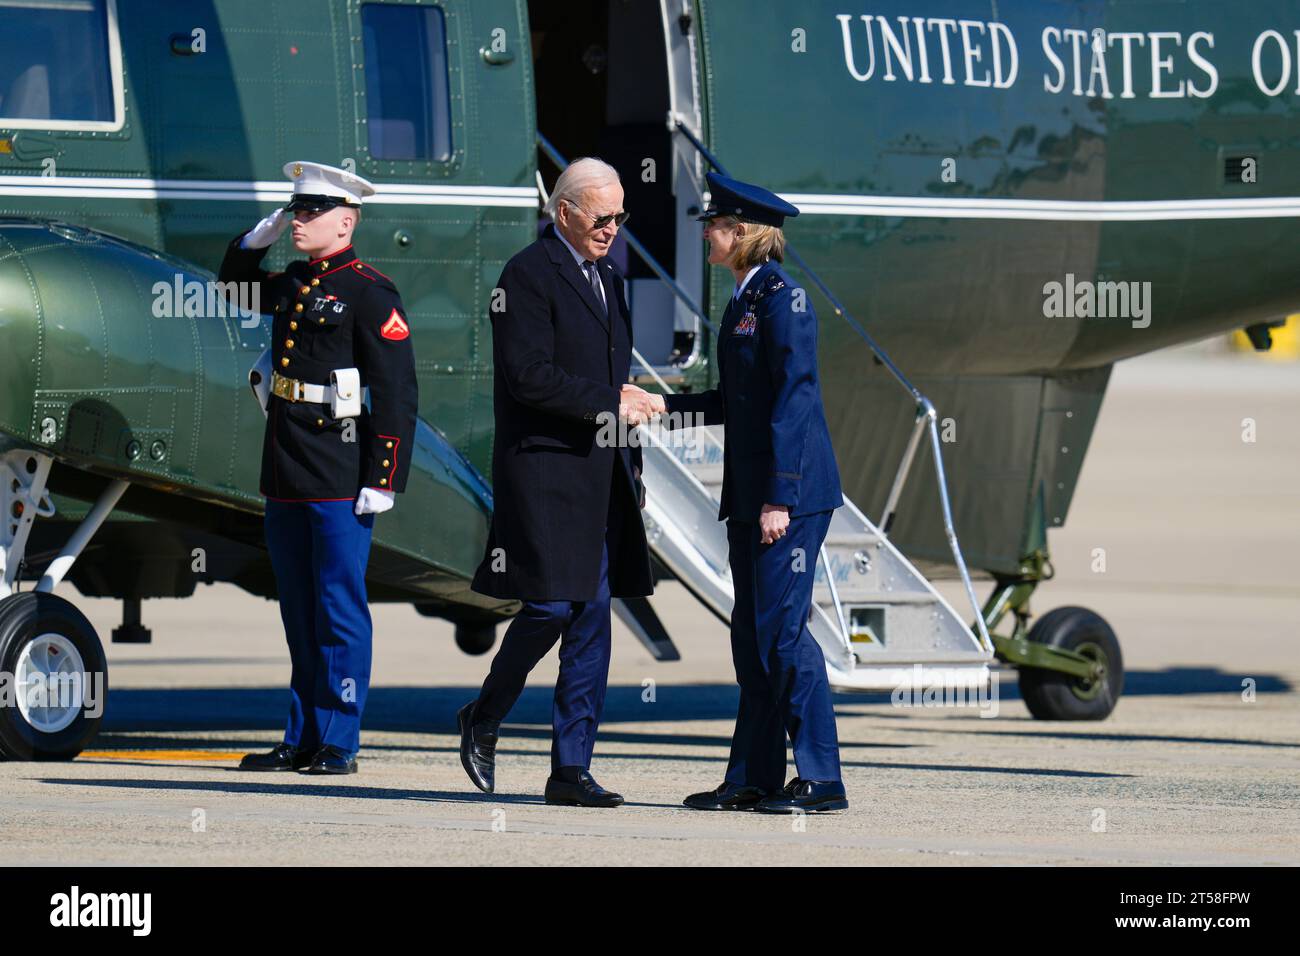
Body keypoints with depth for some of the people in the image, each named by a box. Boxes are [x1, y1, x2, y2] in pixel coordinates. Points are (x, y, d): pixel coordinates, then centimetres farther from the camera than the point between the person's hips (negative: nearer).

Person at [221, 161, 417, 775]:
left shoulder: (369, 292, -9)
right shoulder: (292, 284, 14)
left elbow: (396, 394, -12)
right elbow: (235, 284, 36)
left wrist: (382, 480, -17)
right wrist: (259, 237, 16)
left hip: (340, 479, -8)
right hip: (285, 472, 8)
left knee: (339, 610, -3)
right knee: (298, 612, 12)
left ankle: (339, 743, 1)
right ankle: (302, 739, 18)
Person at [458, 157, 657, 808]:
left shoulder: (608, 281, 20)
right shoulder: (529, 275, -7)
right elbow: (529, 376, -16)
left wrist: (631, 468, 20)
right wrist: (609, 401, -15)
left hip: (601, 472, 8)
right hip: (545, 469, -8)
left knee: (592, 616, 3)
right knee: (553, 605, -13)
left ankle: (571, 769, 5)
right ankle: (483, 720, 11)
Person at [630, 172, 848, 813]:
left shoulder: (781, 296, -13)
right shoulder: (743, 301, 15)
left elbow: (793, 397, -17)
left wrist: (780, 497, -20)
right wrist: (665, 407, 13)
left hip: (791, 489, -10)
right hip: (749, 492, 10)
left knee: (782, 628, -9)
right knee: (750, 633, 10)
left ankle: (821, 780, -4)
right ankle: (754, 778, 14)